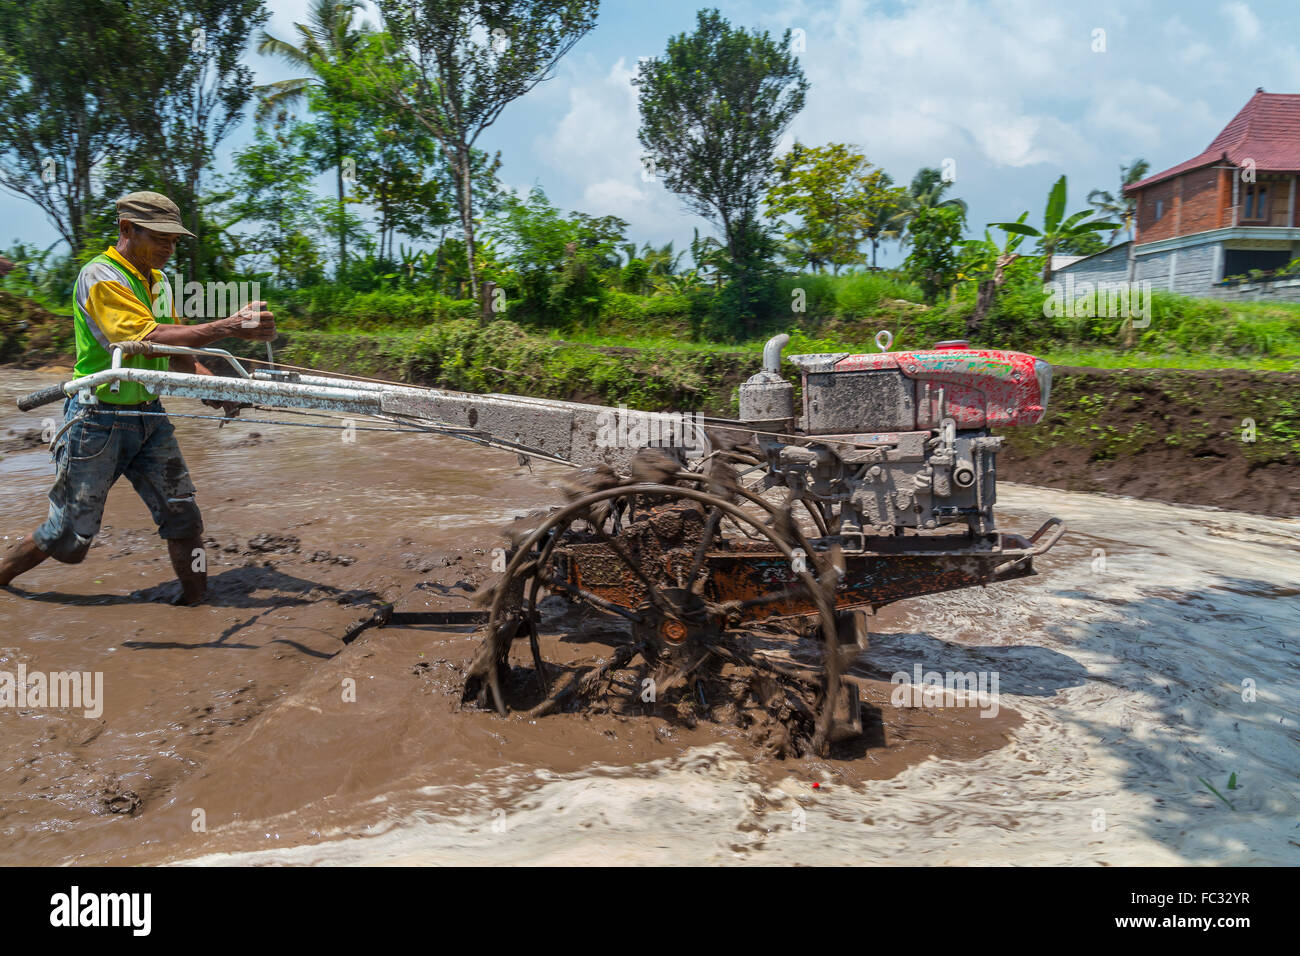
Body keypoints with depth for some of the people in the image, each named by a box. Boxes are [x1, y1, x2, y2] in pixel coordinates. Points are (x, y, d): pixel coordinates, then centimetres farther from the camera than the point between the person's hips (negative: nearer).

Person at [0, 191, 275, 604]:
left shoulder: (158, 280, 10)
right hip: (98, 421, -6)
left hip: (149, 415, 7)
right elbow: (148, 338, -29)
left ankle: (196, 602, 10)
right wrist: (229, 326, -36)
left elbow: (174, 353, 14)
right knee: (69, 539, 4)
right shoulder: (99, 276, -15)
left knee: (183, 519, -1)